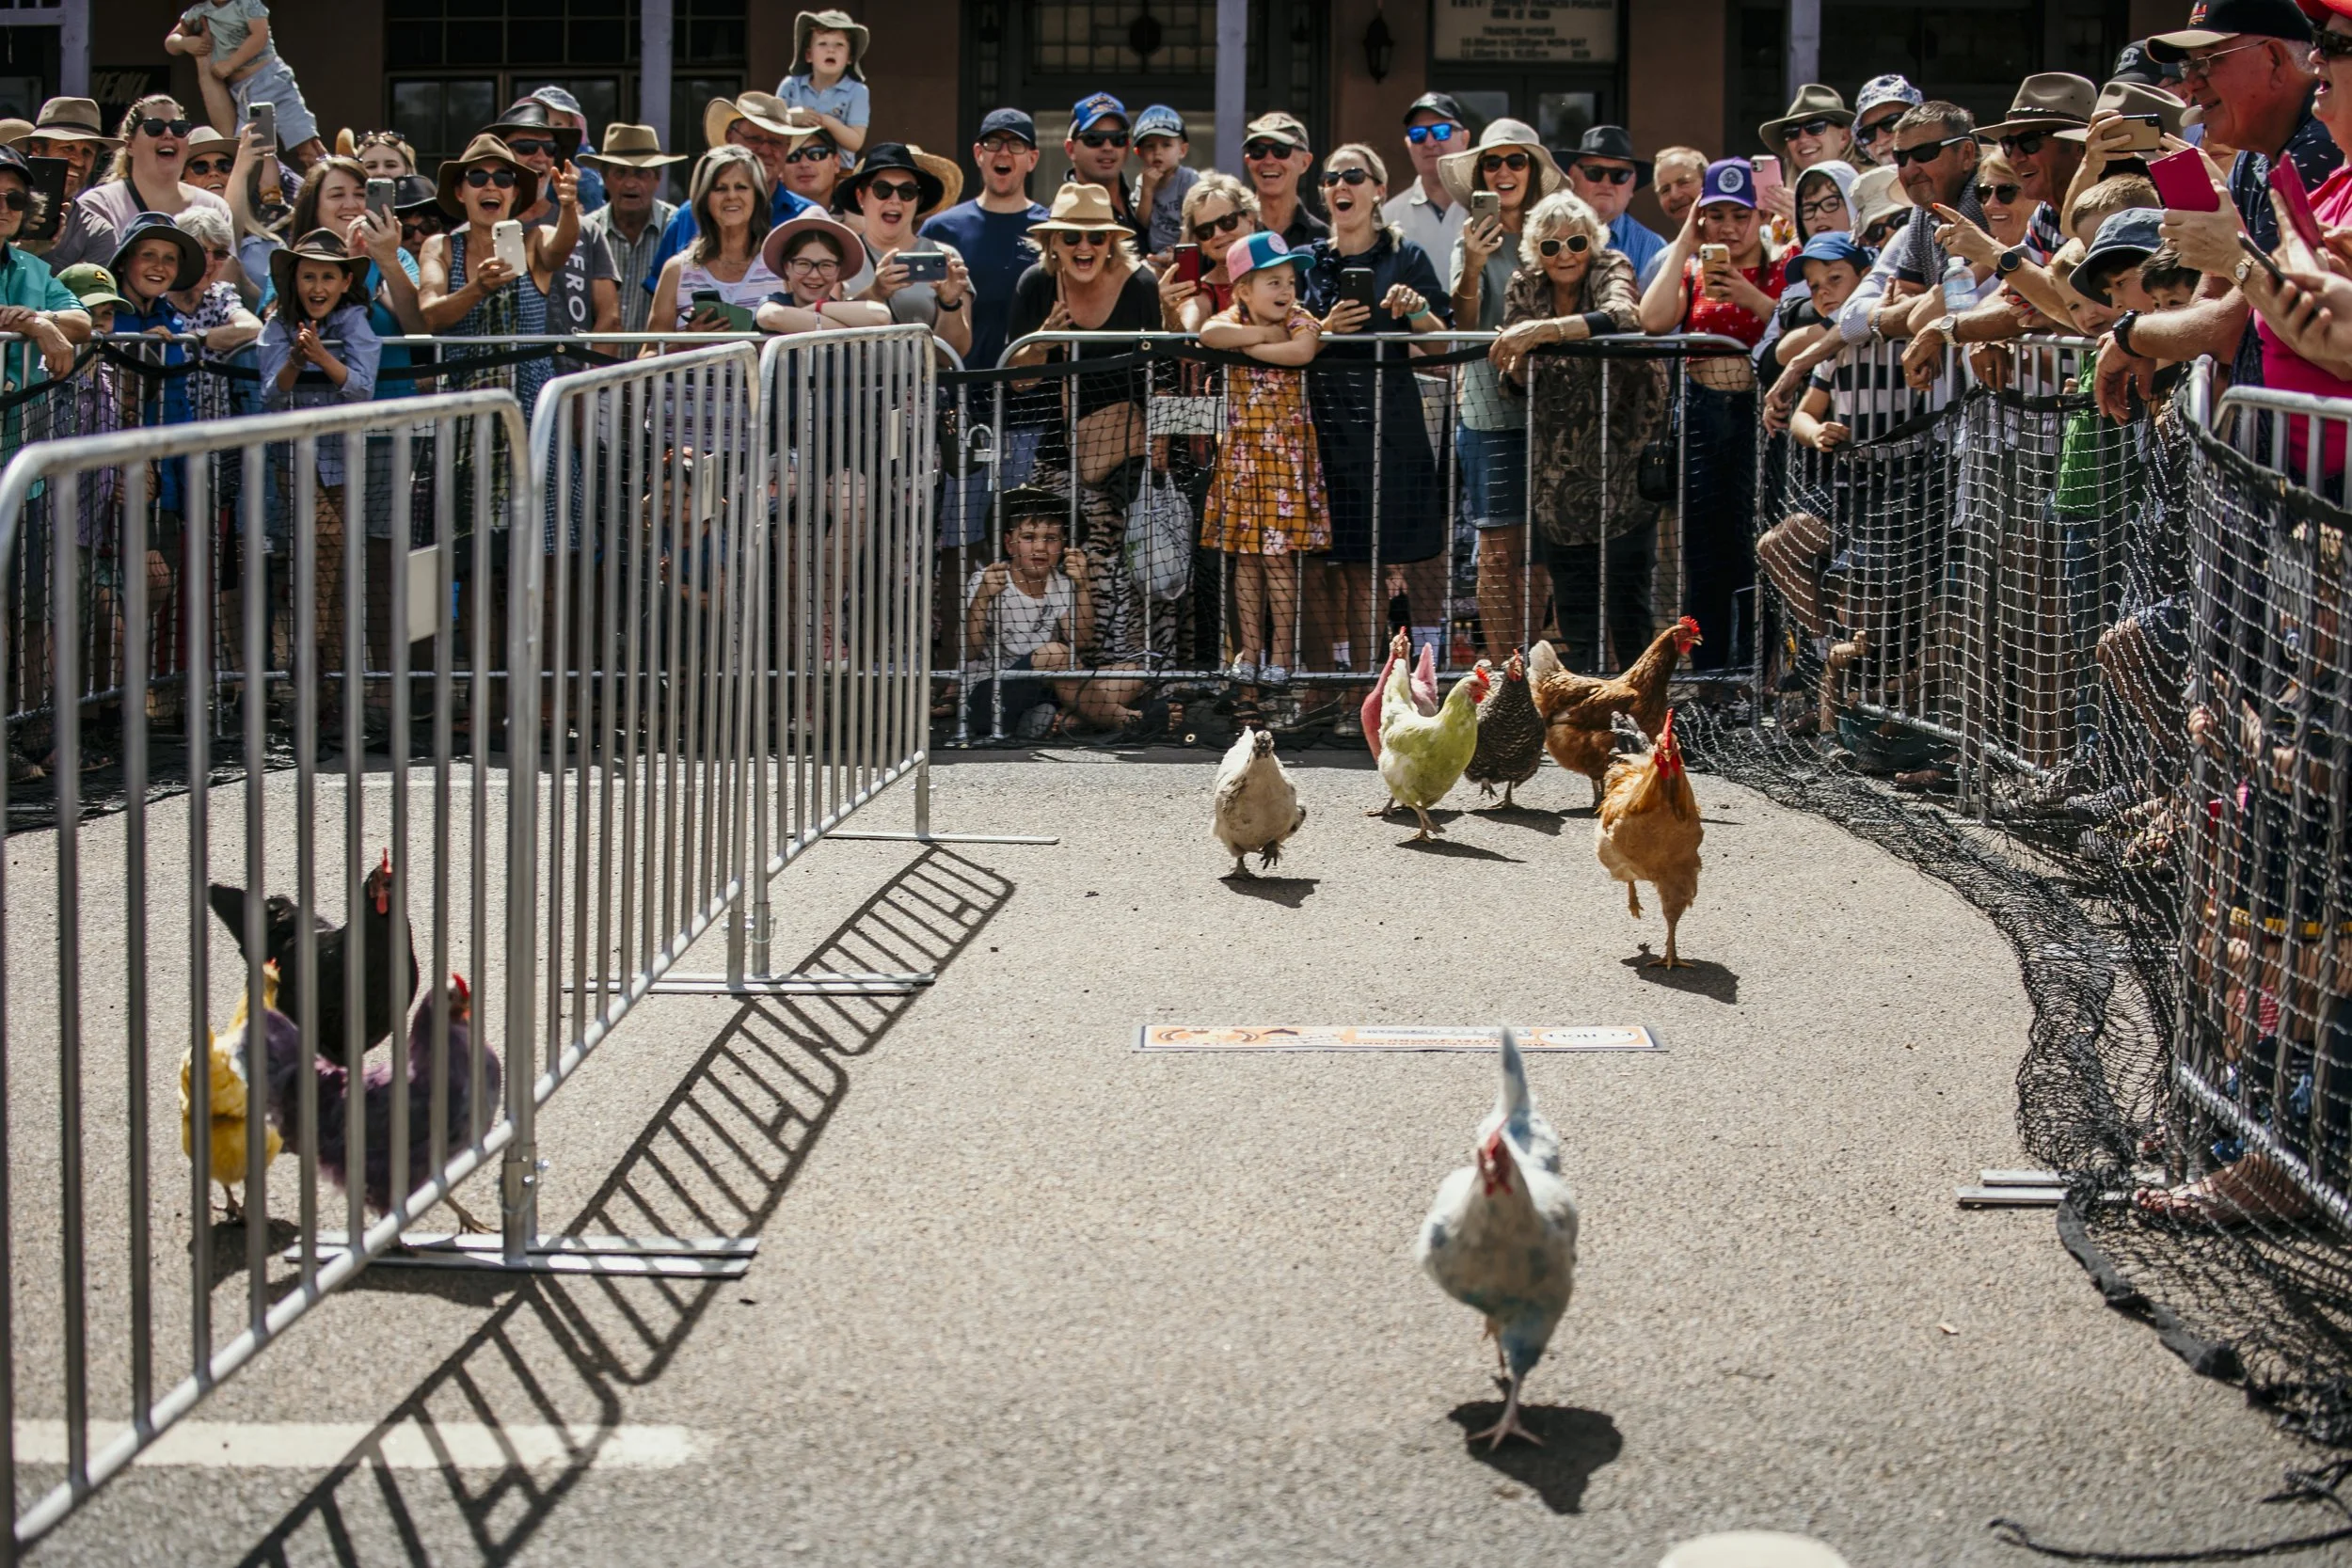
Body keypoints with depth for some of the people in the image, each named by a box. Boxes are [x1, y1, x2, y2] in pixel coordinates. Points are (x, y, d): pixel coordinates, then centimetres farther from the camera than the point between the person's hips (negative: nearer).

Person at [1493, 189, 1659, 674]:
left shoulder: (1611, 271, -8)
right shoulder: (1524, 288, 4)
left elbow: (1623, 317, -32)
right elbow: (1518, 382, 5)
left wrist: (1545, 330, -43)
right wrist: (1515, 364, -19)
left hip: (1621, 466, -4)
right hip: (1559, 474, 4)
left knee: (1628, 600, -5)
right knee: (1572, 603, 7)